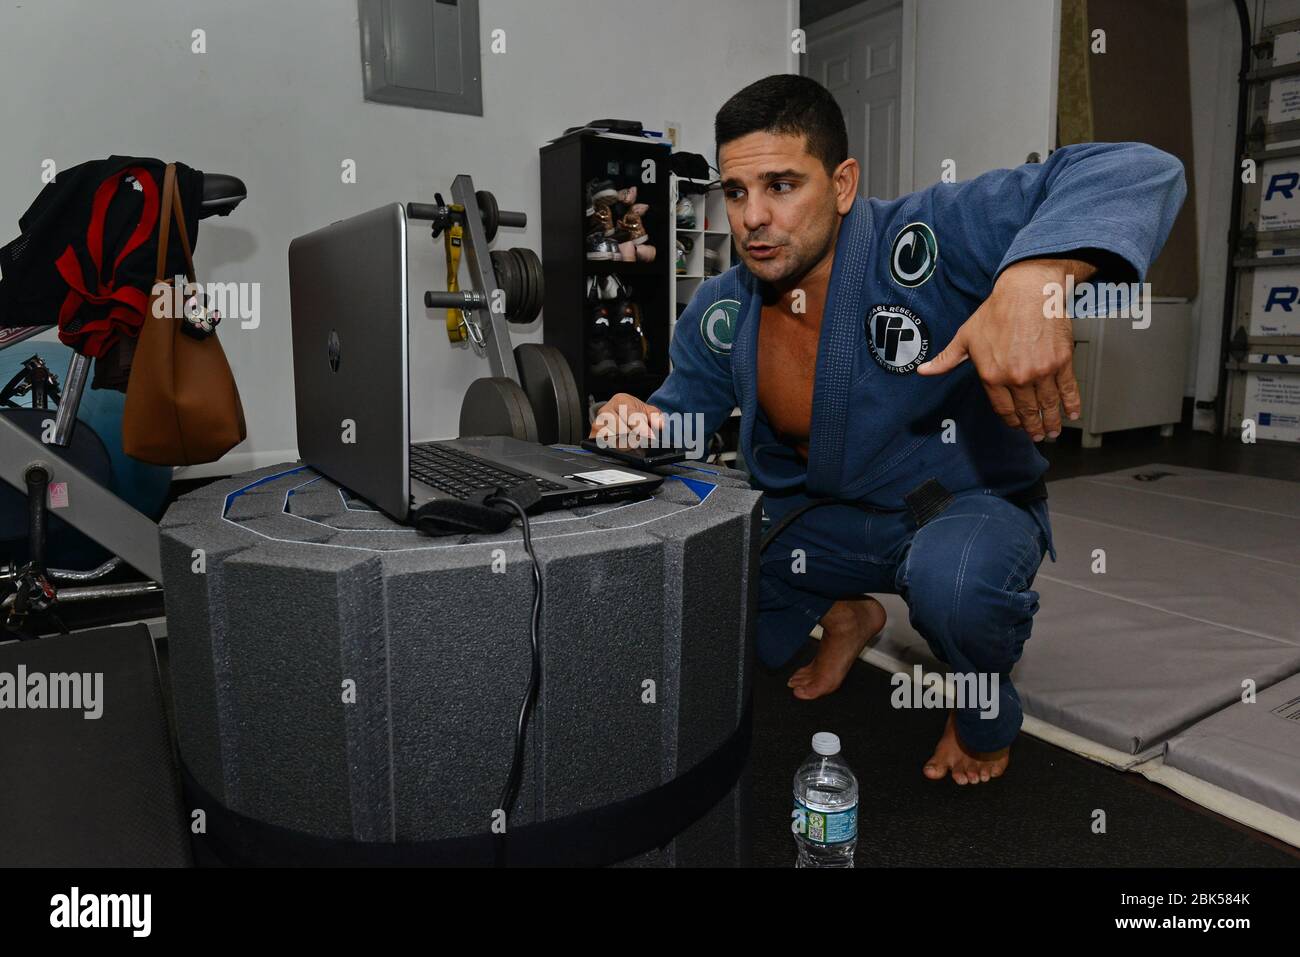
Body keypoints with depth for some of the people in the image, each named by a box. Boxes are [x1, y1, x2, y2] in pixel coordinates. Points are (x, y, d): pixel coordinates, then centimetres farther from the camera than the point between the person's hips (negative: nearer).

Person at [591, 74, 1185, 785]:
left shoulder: (928, 239, -26)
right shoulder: (719, 313, -7)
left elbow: (1133, 174, -34)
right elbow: (683, 406, 6)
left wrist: (1035, 280, -55)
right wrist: (646, 426, -20)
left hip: (965, 503, -5)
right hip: (818, 514, 5)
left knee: (954, 578, -39)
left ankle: (986, 716, 0)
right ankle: (842, 615, 24)